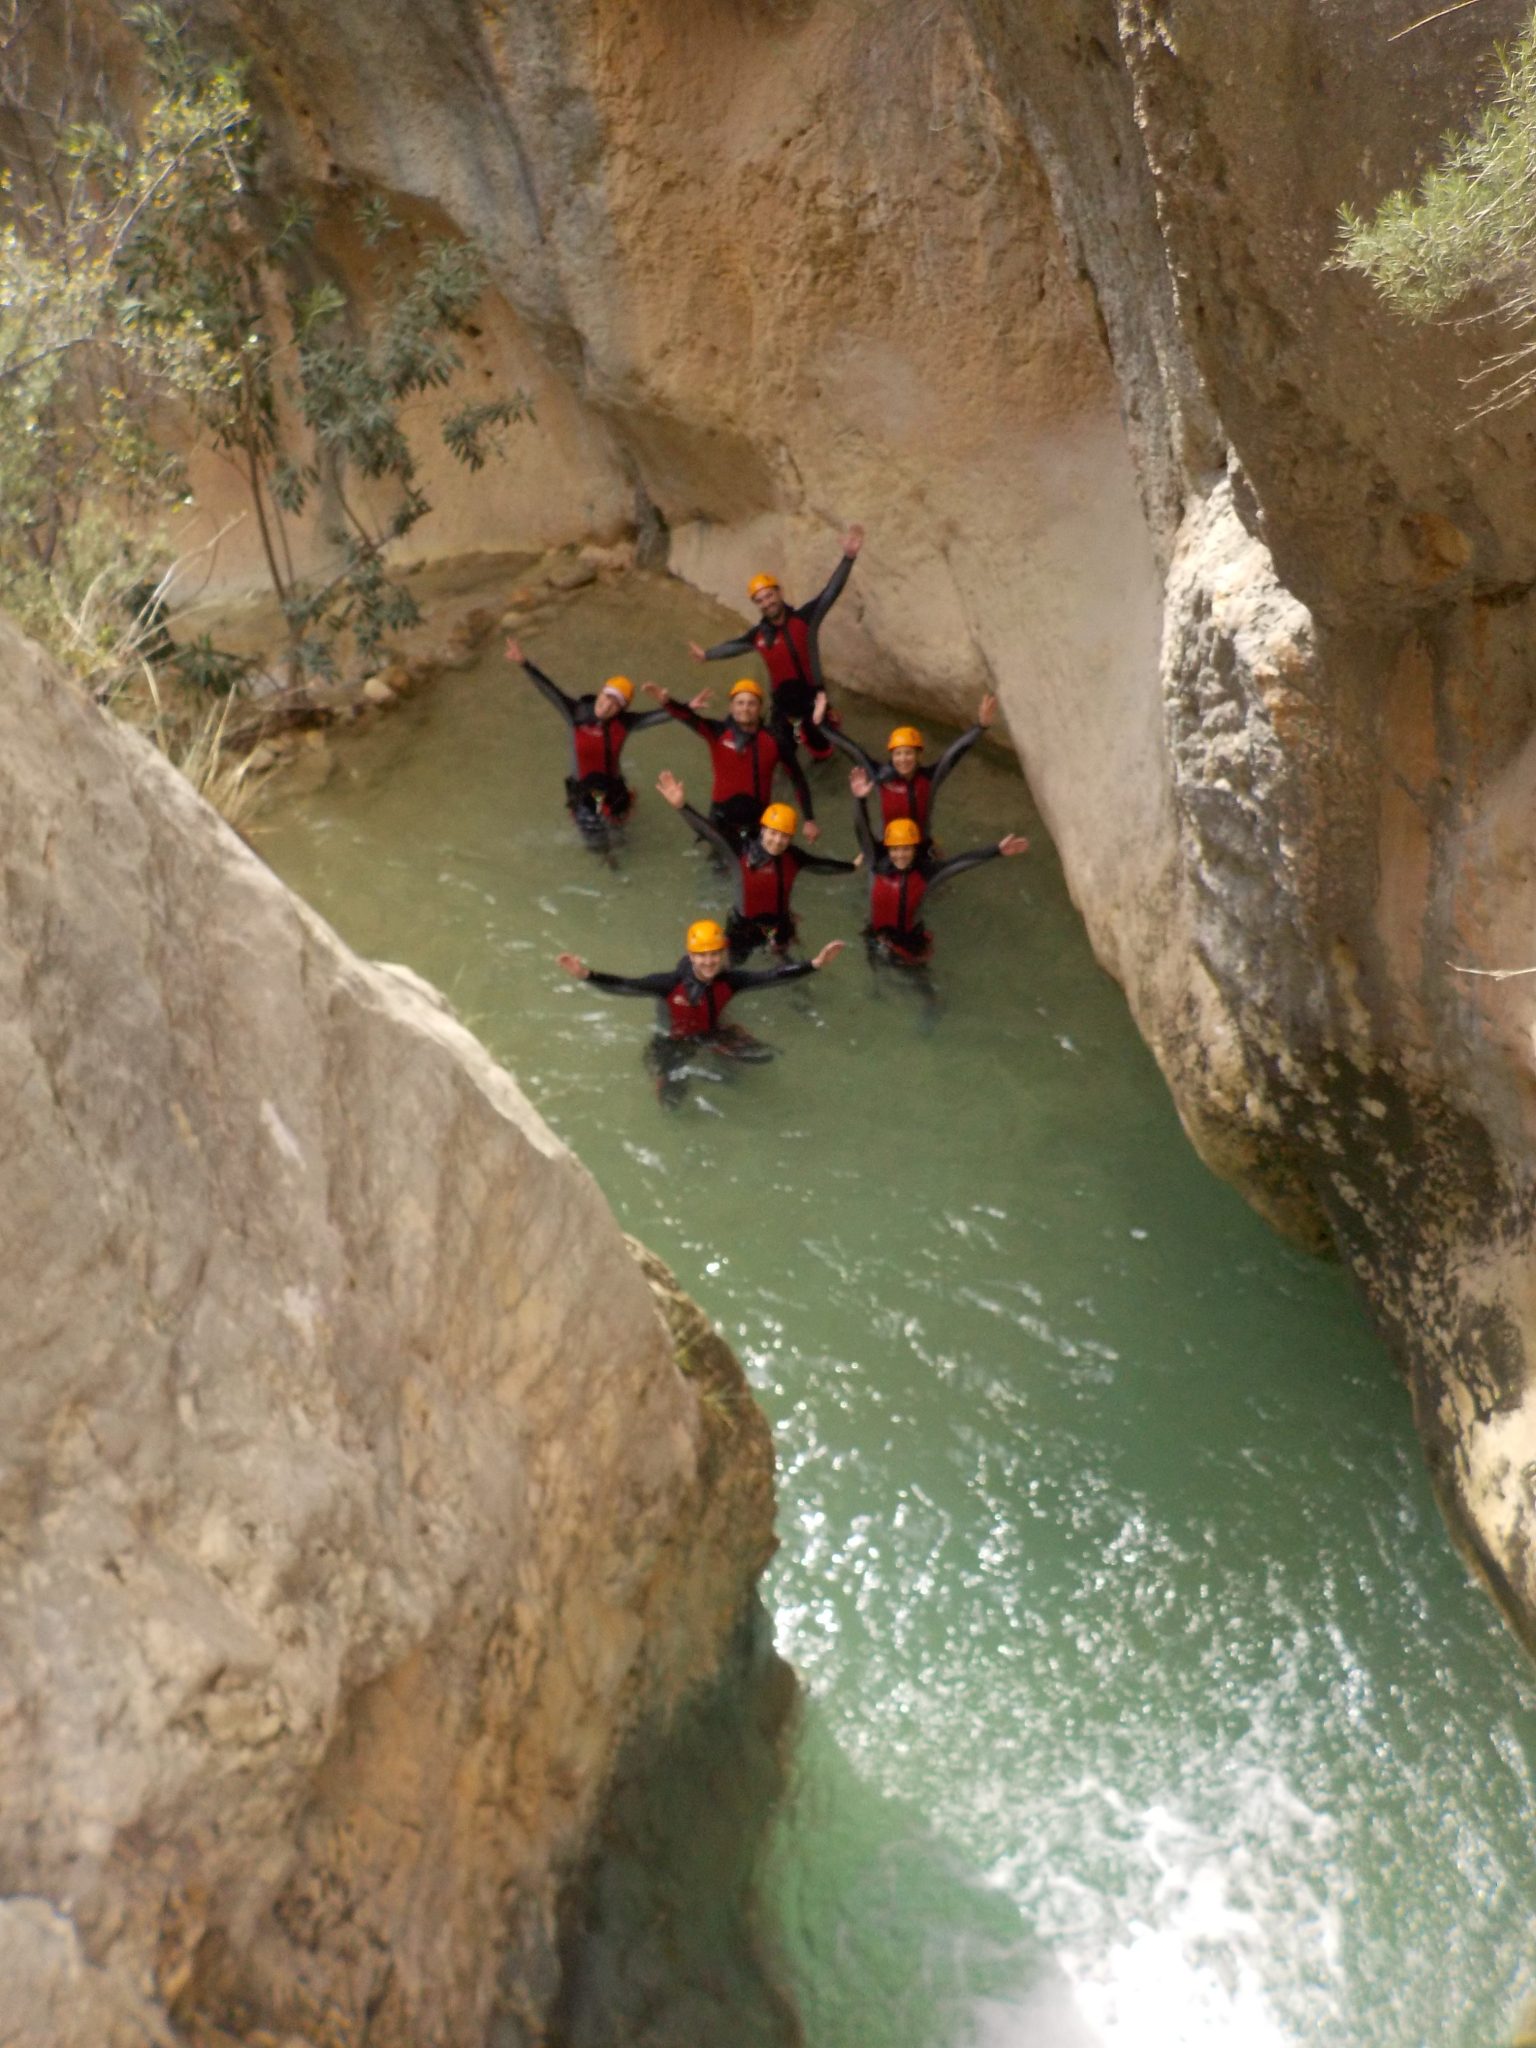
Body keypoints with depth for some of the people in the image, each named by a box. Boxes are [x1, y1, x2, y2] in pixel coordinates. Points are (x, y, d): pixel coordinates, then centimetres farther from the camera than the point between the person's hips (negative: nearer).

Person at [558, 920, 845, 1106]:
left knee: (764, 1055, -5)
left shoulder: (729, 980, -25)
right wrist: (587, 975, -58)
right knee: (672, 1100, -18)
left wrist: (816, 964, -36)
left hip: (710, 1031, 3)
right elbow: (627, 985, -43)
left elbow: (773, 976, -27)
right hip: (674, 1038, -3)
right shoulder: (672, 982, -35)